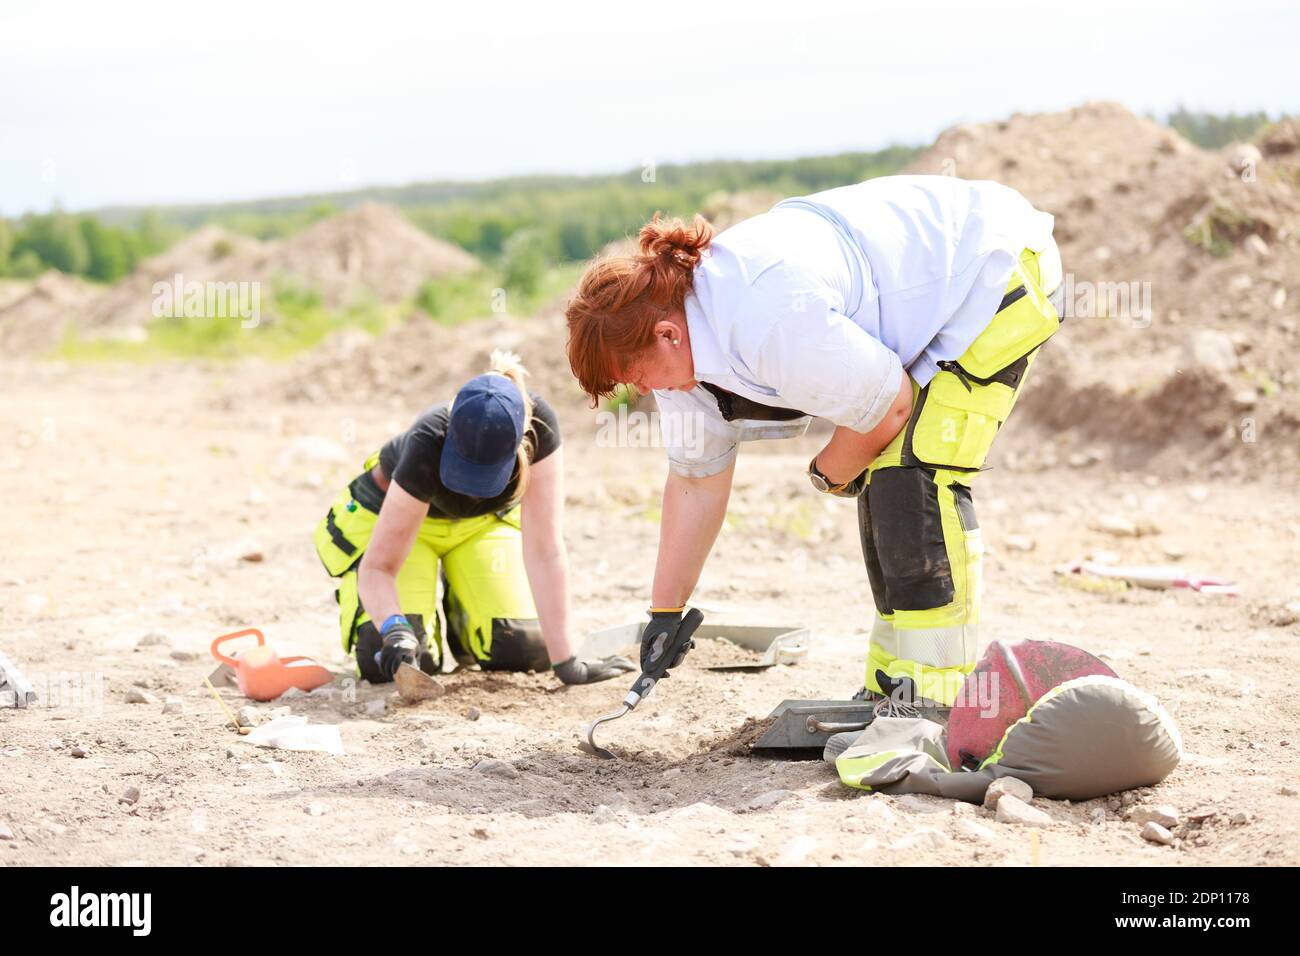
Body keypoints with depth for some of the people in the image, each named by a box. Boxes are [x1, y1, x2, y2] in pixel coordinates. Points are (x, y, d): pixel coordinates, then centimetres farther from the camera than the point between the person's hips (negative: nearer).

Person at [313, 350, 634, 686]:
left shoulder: (539, 426, -35)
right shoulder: (428, 444, -41)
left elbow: (545, 550, -33)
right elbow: (378, 566, -35)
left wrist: (566, 663, -35)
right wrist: (395, 631, -57)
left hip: (484, 521, 3)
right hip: (390, 515, -2)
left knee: (527, 651, -14)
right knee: (383, 662, -21)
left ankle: (461, 608, 18)